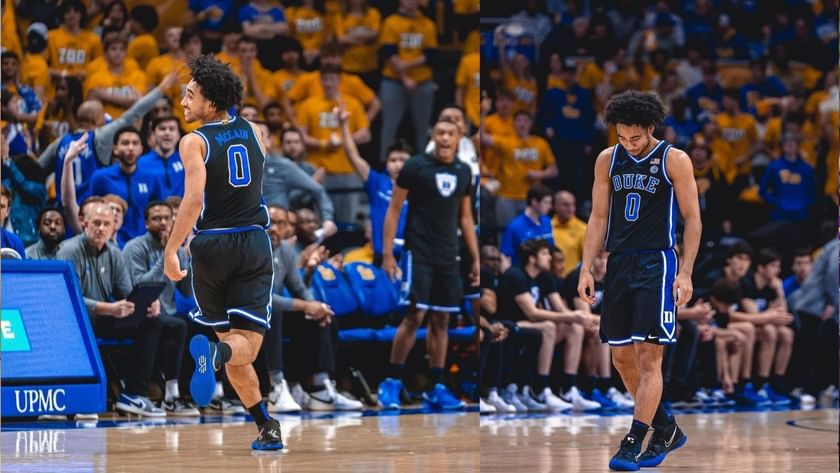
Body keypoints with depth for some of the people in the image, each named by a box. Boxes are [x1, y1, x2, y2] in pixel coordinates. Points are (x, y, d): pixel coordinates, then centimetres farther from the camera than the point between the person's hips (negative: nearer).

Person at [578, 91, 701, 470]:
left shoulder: (674, 160, -4)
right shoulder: (607, 160, 8)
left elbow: (692, 218, -3)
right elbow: (599, 217, 12)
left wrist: (685, 273, -10)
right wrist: (586, 269, 4)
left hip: (657, 264, -6)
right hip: (619, 264, 6)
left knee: (648, 356, -10)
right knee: (622, 358, 8)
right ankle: (667, 431, 23)